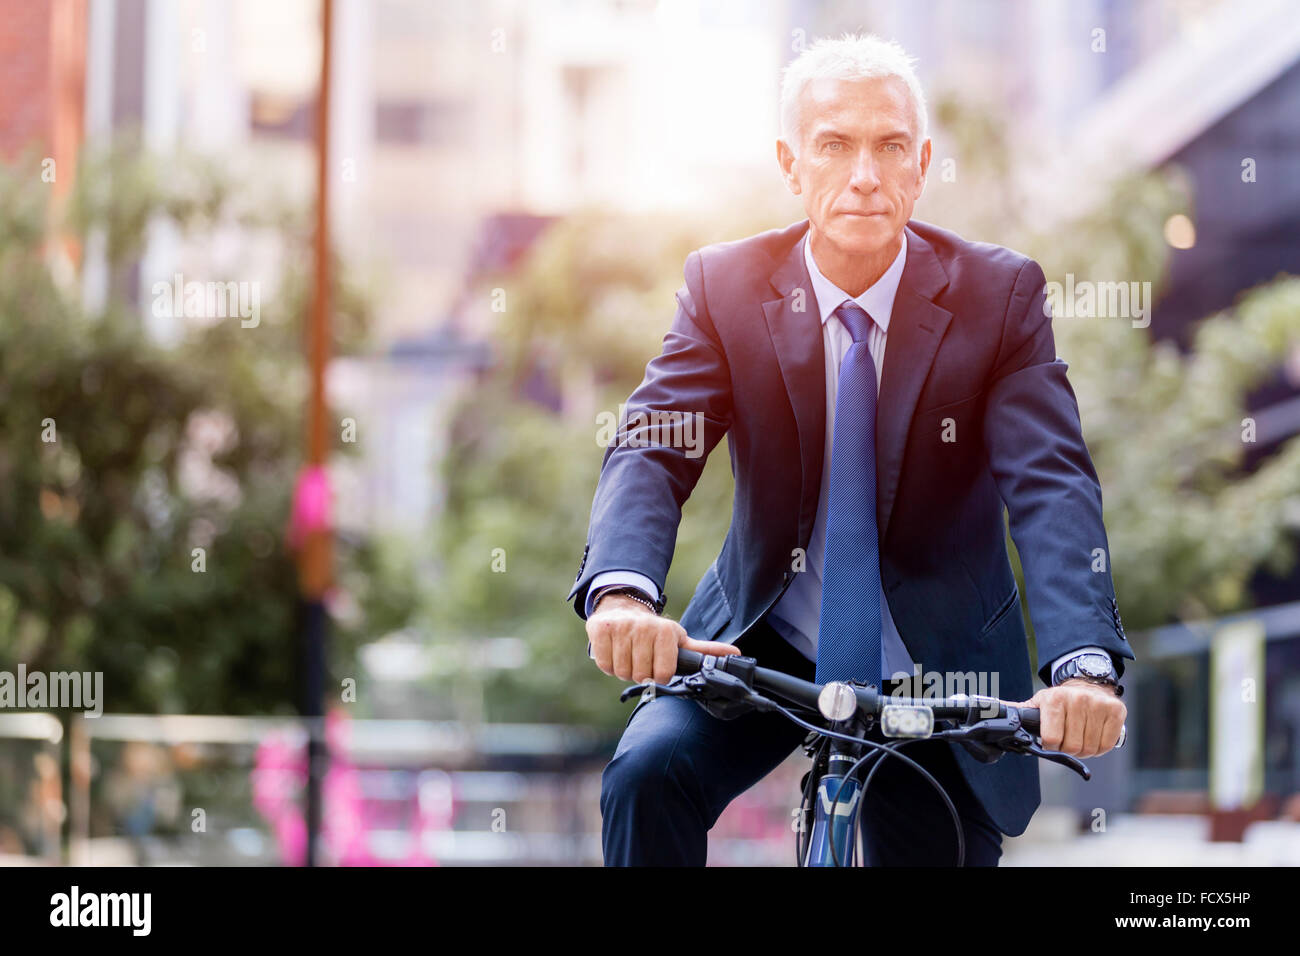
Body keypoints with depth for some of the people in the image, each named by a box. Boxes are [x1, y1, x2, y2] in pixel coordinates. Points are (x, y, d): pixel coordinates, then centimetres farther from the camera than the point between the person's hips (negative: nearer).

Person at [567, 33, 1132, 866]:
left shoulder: (1000, 295, -12)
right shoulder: (725, 288, -8)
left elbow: (1052, 483, -23)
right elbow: (651, 451, -20)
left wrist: (1084, 664, -41)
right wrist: (624, 591, -44)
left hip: (939, 668, 0)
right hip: (766, 644, 0)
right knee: (647, 774, -26)